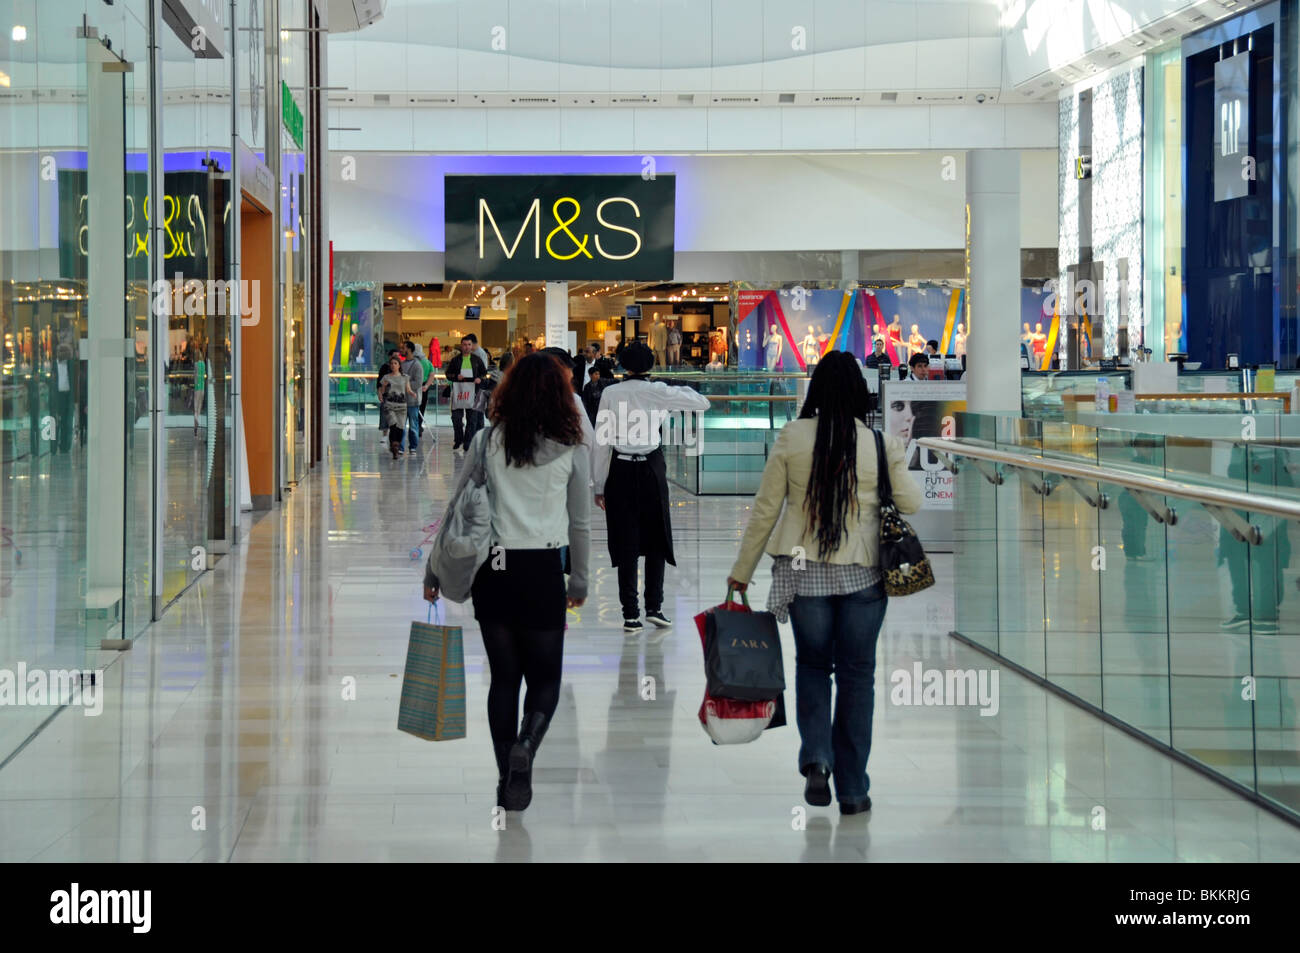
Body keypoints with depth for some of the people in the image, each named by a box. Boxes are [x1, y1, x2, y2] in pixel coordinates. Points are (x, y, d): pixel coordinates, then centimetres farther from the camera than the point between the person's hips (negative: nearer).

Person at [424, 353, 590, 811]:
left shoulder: (487, 441, 1)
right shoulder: (571, 449, -1)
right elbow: (581, 524, 5)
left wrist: (434, 573, 12)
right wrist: (579, 582, 18)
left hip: (492, 569, 2)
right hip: (542, 571, -2)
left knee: (504, 675, 12)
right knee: (545, 676, 10)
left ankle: (506, 778, 13)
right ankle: (526, 744, -19)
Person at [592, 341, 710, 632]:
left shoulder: (610, 393, -3)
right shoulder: (658, 392, -5)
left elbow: (602, 441, -2)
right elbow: (703, 403, 2)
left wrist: (599, 485, 5)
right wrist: (682, 391, 21)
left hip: (620, 470, 1)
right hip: (651, 469, -1)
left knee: (625, 543, 5)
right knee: (656, 539, 13)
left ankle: (630, 614, 4)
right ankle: (653, 606, 9)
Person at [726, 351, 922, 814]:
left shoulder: (791, 438, -5)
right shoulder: (879, 442, -6)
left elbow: (765, 509, -1)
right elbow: (910, 503, 1)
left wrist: (741, 571, 7)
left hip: (804, 571, 0)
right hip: (863, 574, 0)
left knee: (812, 664, 18)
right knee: (856, 673, 10)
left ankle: (816, 758, -3)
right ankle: (852, 789, 12)